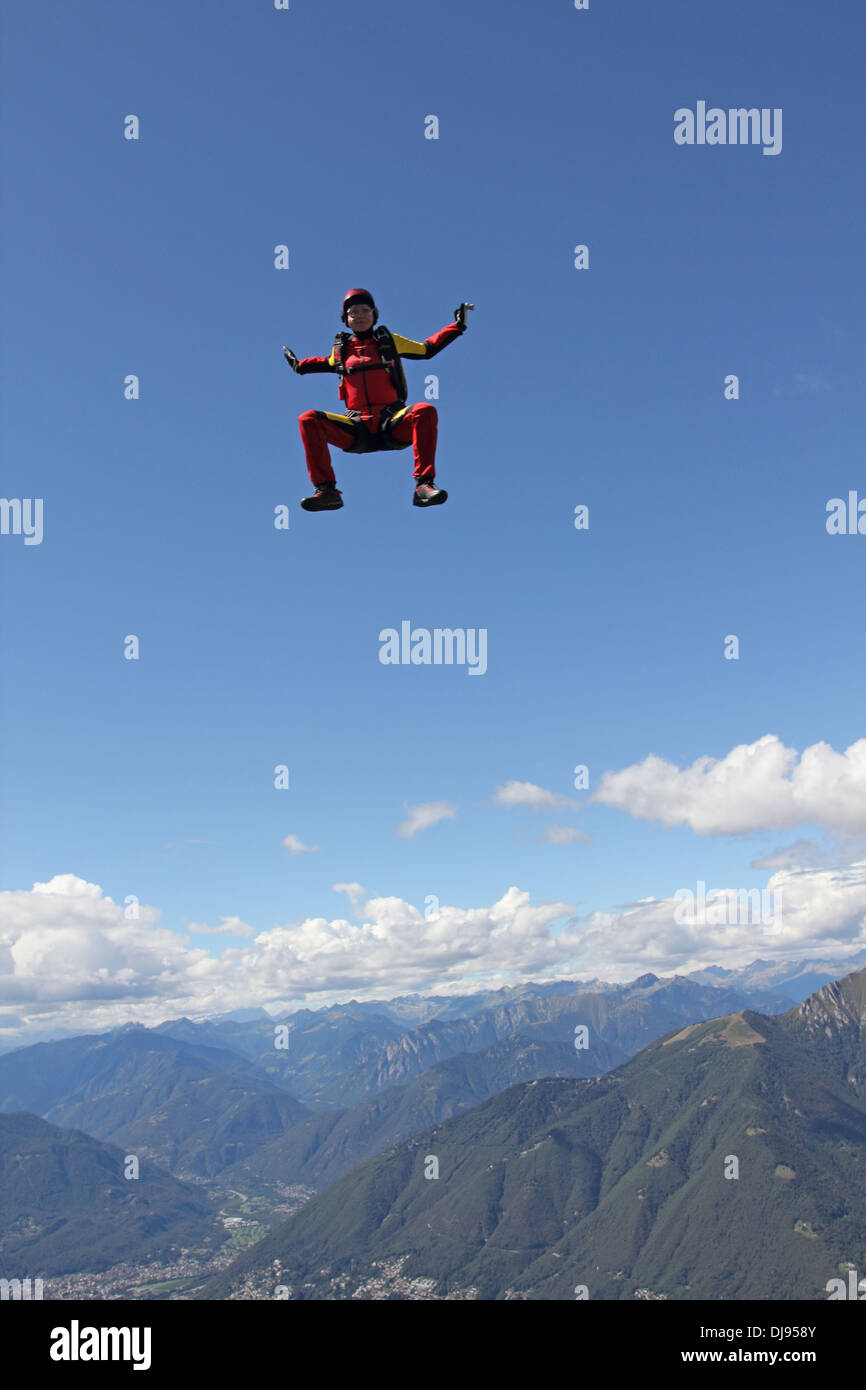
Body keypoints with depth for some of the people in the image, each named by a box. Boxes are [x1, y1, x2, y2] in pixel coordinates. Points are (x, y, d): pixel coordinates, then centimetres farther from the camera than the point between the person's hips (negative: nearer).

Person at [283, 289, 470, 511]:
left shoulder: (390, 341, 15)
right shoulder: (341, 349, 18)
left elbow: (427, 349, 24)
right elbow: (328, 362, 41)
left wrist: (457, 326, 20)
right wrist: (299, 366, 40)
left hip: (393, 425, -1)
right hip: (357, 430, 1)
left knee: (425, 410, -32)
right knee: (308, 419, -21)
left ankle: (423, 485, -34)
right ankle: (326, 490, -25)